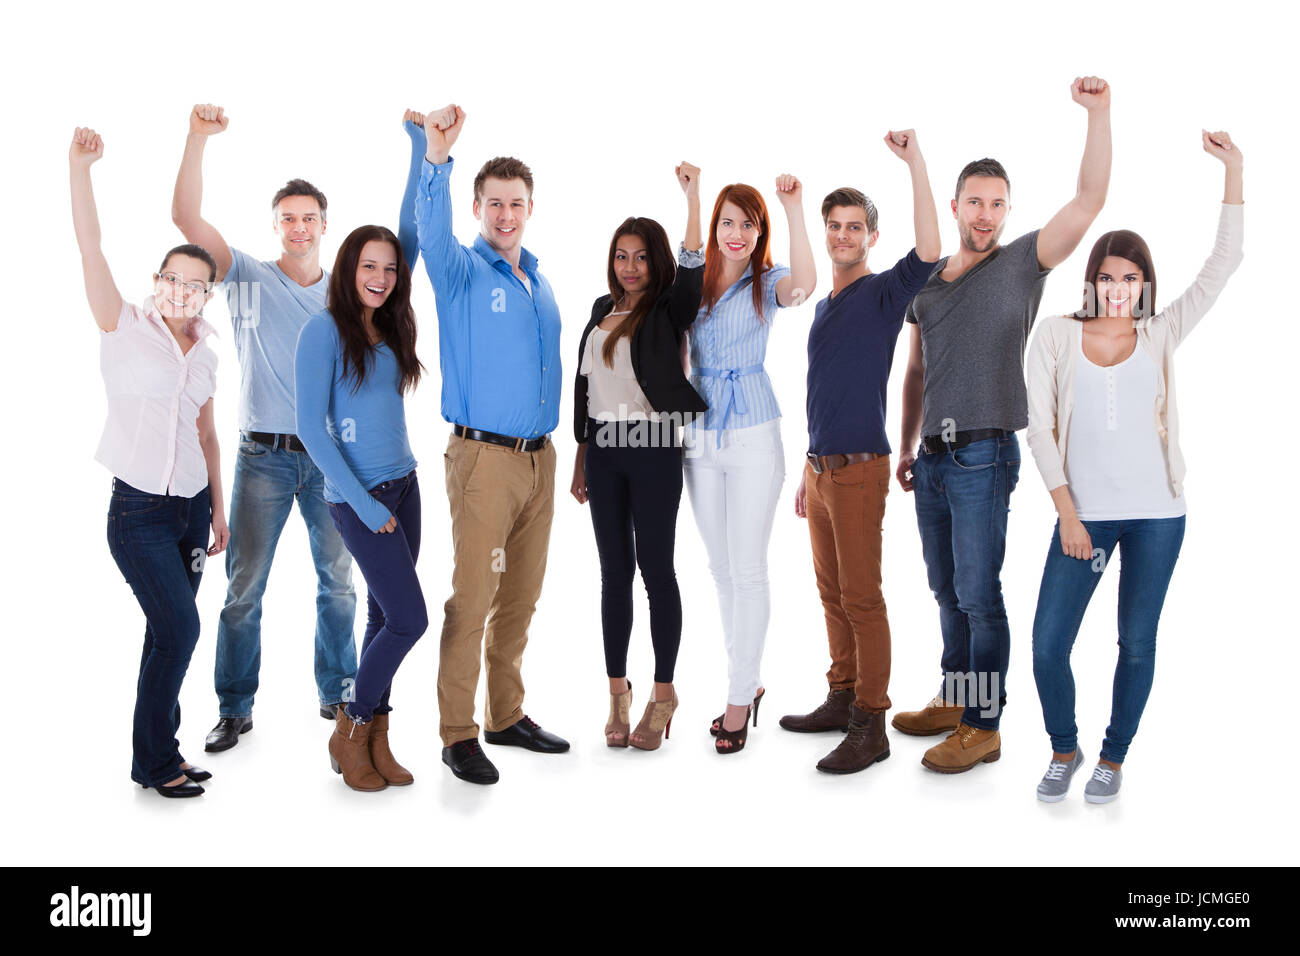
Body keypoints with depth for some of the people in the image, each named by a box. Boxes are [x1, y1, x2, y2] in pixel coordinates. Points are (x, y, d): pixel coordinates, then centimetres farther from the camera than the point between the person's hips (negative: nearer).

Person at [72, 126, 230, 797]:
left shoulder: (204, 356, 11)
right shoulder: (124, 327, -2)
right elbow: (90, 246, -14)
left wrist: (219, 511, 17)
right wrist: (80, 166, -24)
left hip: (192, 506, 5)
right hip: (140, 510, -5)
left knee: (168, 630, 9)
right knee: (179, 627, -9)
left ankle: (161, 748, 20)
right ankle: (154, 761, 6)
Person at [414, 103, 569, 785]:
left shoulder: (540, 283, 16)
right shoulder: (462, 270, -3)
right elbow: (431, 231, -25)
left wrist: (556, 446, 15)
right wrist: (436, 158, -42)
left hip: (539, 456, 6)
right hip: (485, 455, -6)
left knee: (521, 597, 12)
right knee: (473, 599, -6)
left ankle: (507, 715, 24)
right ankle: (457, 735, 3)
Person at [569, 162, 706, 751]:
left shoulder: (668, 310, -3)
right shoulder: (603, 310, 14)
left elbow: (692, 272, -26)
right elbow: (584, 387, 16)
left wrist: (692, 196, -29)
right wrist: (580, 458, 16)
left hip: (652, 448, -5)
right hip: (603, 450, 5)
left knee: (655, 568, 0)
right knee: (614, 570, 8)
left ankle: (663, 693, 10)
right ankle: (617, 692, 17)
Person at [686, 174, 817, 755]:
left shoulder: (767, 281, -2)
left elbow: (804, 284, -26)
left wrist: (793, 207, -27)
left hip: (752, 432, -5)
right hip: (700, 434, 5)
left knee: (748, 569, -3)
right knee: (721, 567, 11)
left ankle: (740, 698, 6)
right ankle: (746, 681, 25)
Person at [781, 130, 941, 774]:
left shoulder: (883, 292, -6)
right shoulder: (824, 304, 17)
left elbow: (928, 253, -28)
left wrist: (915, 161, -30)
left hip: (858, 468, -8)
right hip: (820, 468, 8)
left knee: (862, 600, -6)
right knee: (833, 595, 14)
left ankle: (871, 727, 0)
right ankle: (841, 701, 25)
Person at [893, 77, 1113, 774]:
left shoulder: (1023, 263, -2)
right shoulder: (926, 279, 13)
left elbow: (1089, 200, -15)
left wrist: (1098, 114, -21)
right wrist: (907, 448, 18)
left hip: (983, 457, -6)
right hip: (933, 458, 6)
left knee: (978, 595, -3)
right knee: (946, 589, 15)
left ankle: (984, 728, 7)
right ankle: (953, 700, 29)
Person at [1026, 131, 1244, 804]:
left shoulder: (1160, 336, 4)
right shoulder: (1056, 335, 2)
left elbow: (1223, 263, -2)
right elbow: (1040, 428, -1)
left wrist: (1233, 171, -8)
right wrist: (1067, 514, -7)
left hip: (1156, 514, 1)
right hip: (1083, 513, -1)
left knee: (1137, 643, 7)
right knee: (1048, 645, -4)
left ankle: (1113, 758, 27)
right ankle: (1064, 750, 22)